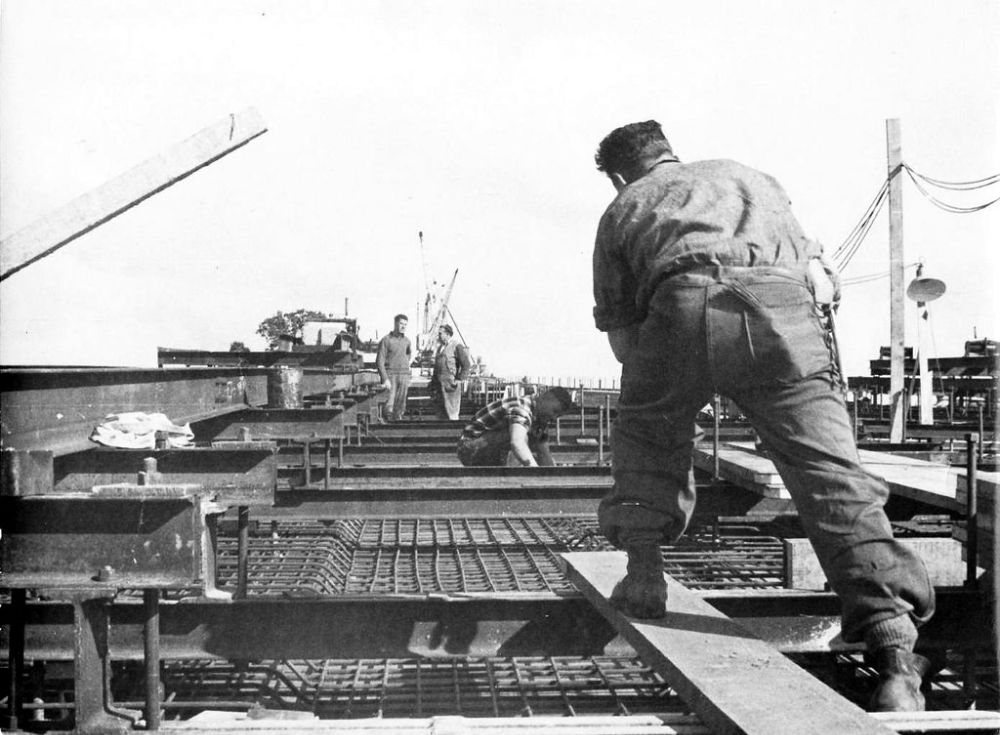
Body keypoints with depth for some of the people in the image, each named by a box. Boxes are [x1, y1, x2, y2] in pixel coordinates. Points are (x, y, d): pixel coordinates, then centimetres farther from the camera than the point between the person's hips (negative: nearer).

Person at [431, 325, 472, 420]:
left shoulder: (457, 346, -6)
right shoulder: (440, 347, 19)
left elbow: (466, 364, -10)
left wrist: (459, 379, -13)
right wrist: (433, 382, 16)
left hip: (450, 384, -8)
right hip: (439, 383, 8)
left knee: (451, 411, -7)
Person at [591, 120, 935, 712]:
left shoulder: (623, 209, 33)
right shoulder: (750, 176, 41)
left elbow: (622, 337, 25)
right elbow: (820, 275, 28)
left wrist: (674, 386, 39)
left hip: (685, 300, -1)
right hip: (782, 299, 1)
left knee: (647, 441, 26)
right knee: (833, 472, -4)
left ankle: (643, 571, 19)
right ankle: (896, 651, -14)